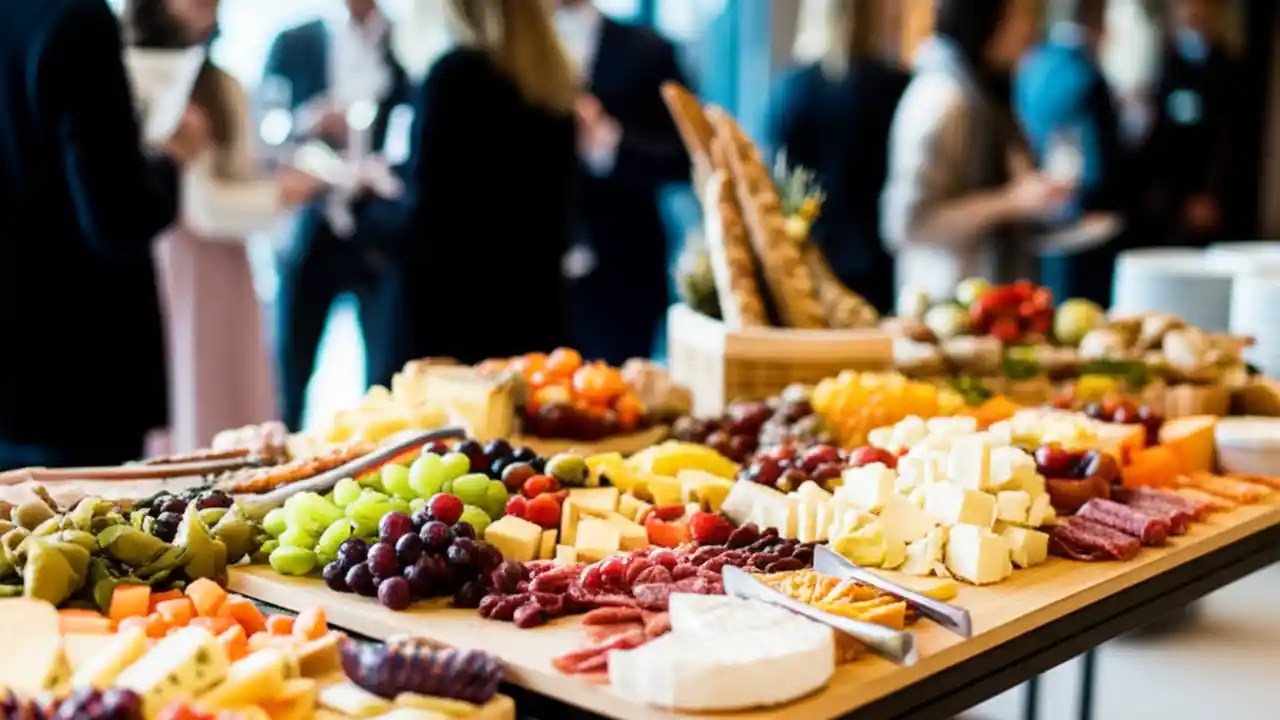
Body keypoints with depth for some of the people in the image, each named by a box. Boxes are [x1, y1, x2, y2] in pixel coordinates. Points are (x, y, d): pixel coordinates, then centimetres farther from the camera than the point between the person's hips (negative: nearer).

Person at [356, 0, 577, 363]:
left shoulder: (456, 72, -13)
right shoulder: (556, 81, 6)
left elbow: (424, 217, -15)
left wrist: (365, 202, 6)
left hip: (453, 313, -7)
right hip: (535, 304, 7)